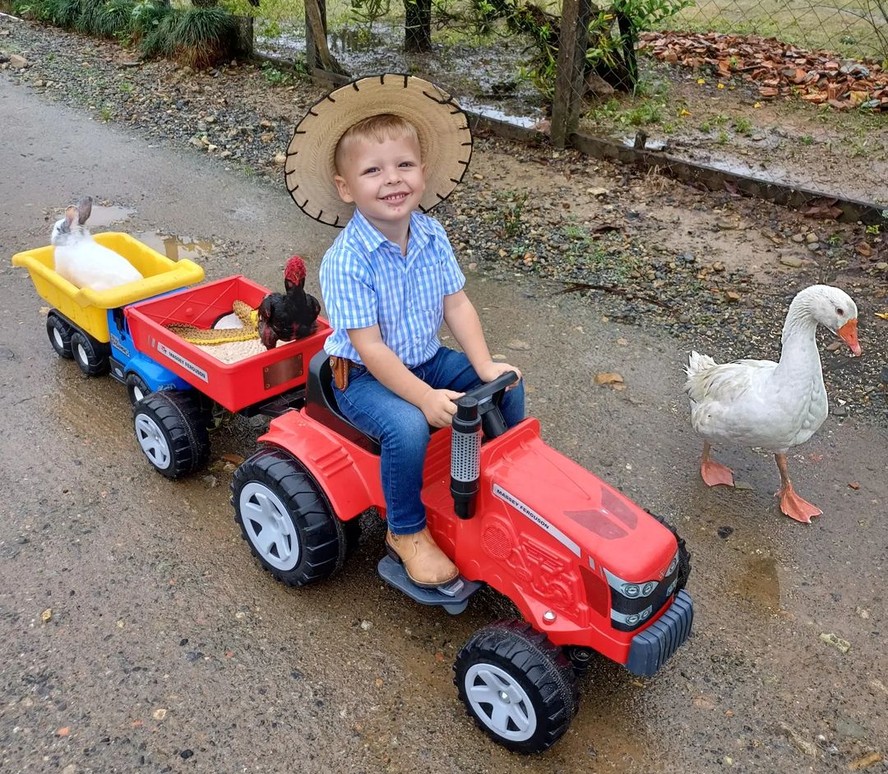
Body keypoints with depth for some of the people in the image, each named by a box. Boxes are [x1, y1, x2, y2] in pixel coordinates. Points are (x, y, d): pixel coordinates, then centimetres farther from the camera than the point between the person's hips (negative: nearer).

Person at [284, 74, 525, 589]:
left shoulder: (431, 234, -6)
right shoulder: (347, 259, -25)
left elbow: (457, 304, -1)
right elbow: (369, 346, -25)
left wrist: (484, 366, -12)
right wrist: (425, 397, -30)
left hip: (428, 359, 7)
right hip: (366, 377, -6)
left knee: (508, 385, -2)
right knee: (407, 427, -33)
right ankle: (407, 532, -7)